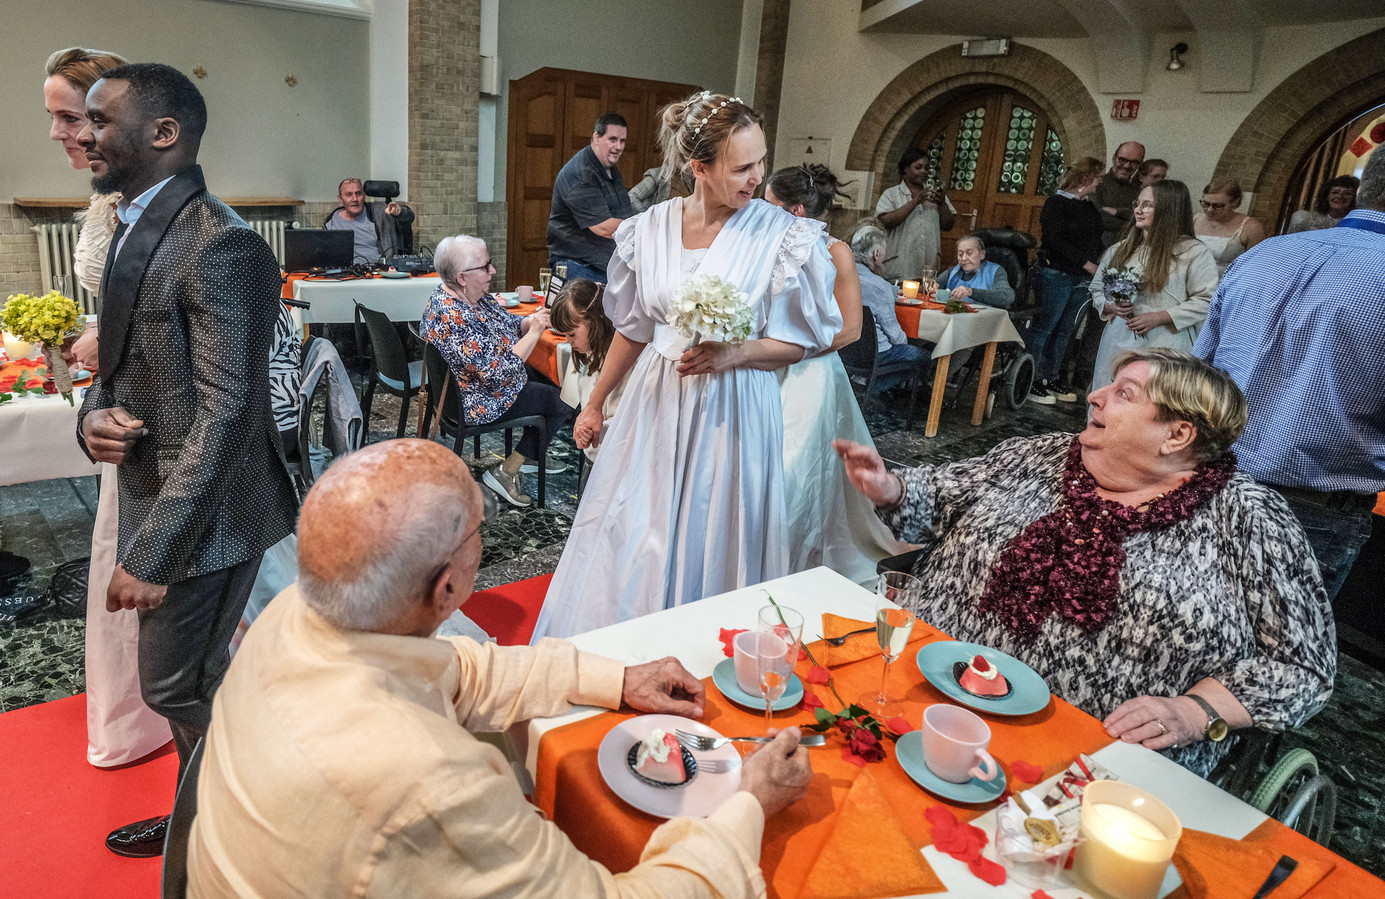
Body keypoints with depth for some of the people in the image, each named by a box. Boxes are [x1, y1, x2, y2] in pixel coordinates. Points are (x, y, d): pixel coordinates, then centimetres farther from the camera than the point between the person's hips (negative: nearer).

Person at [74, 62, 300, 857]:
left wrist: (152, 553, -23)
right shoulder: (138, 231, 11)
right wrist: (94, 413, -4)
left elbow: (227, 414, -25)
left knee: (181, 688, 6)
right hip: (157, 494, 9)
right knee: (194, 680, 21)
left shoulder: (219, 247, -21)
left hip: (205, 516, -9)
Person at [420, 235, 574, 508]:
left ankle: (530, 455, 37)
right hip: (480, 401, -10)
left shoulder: (476, 295, -5)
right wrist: (534, 333, -28)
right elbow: (498, 372, -34)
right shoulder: (451, 319, -34)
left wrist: (533, 319, -14)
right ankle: (506, 472, 5)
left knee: (552, 381, 21)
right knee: (563, 402, -2)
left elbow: (510, 323, 8)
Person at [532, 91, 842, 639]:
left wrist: (734, 354, -21)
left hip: (730, 414, -3)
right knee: (630, 547, 12)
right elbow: (632, 330, 11)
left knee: (712, 549, 7)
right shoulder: (648, 230, 0)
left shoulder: (783, 236, -9)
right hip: (655, 408, 4)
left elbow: (799, 342, -4)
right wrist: (594, 405, 17)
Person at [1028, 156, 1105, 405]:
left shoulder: (1090, 208, 17)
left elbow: (1096, 243, 20)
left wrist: (1098, 266, 2)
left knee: (1064, 331, 10)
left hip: (1082, 279, 8)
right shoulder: (1056, 203, -7)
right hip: (1056, 274, -8)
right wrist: (1086, 263, -16)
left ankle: (1050, 377, 18)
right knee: (1044, 326, -6)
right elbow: (1056, 241, -16)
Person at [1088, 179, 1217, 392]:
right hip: (1118, 342, 4)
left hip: (1165, 346, -4)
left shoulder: (1195, 253, -2)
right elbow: (1097, 288, 19)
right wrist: (1111, 307, -3)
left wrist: (1159, 317, -14)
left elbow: (1205, 302, -7)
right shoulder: (1121, 250, 13)